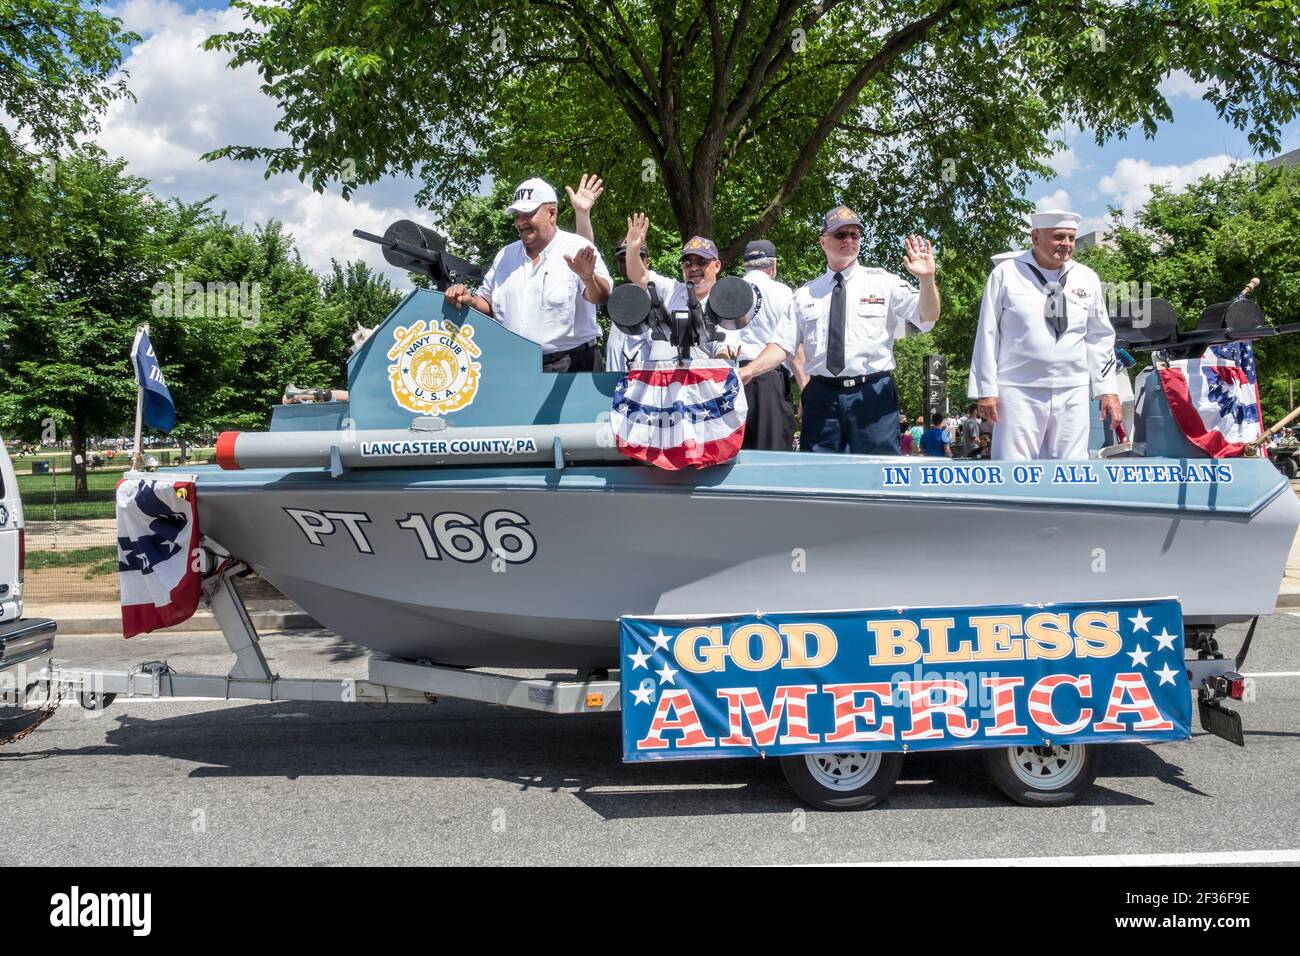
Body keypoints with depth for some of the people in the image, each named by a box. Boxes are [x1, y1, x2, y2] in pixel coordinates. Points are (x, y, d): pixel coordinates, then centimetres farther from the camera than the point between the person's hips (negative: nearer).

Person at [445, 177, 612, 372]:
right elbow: (488, 303, 23)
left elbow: (602, 298, -16)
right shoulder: (506, 255, 16)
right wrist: (469, 300, 1)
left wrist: (588, 278, -37)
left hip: (569, 366, -5)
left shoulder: (577, 249, -2)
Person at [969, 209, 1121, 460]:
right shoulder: (1006, 274, 1)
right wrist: (986, 389, -3)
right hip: (1019, 392, -3)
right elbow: (987, 334, 1)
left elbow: (1100, 338, 15)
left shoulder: (1087, 279, 10)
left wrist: (1107, 389, 9)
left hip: (1072, 393, 4)